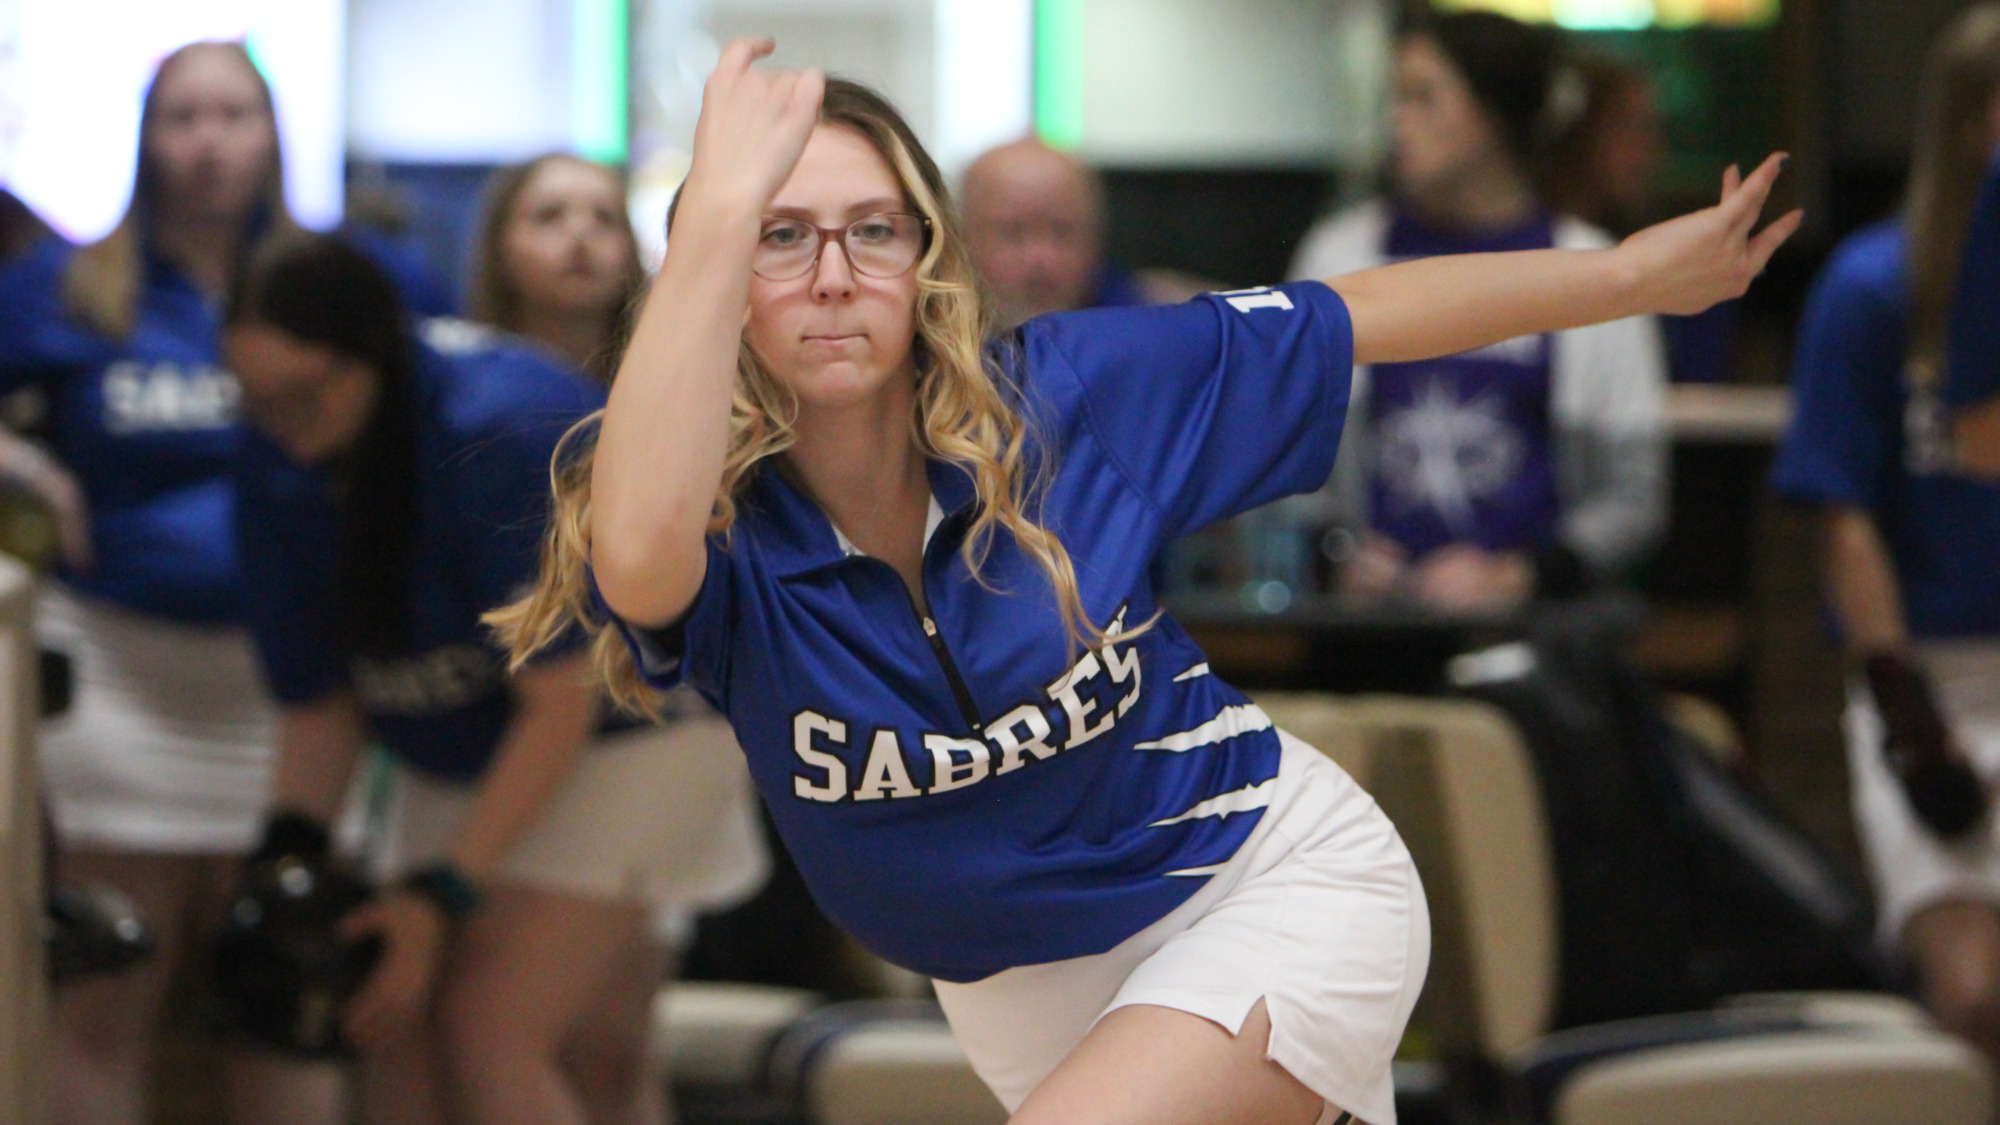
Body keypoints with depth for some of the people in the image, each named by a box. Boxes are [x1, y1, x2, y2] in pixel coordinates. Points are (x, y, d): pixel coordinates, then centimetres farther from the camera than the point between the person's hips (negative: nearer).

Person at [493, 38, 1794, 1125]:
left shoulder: (1069, 396, -17)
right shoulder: (721, 527, -21)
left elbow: (1363, 318, -4)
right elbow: (637, 556, -48)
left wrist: (1638, 272, -4)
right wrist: (721, 214, -51)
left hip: (1281, 877, -2)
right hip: (1026, 996, 2)